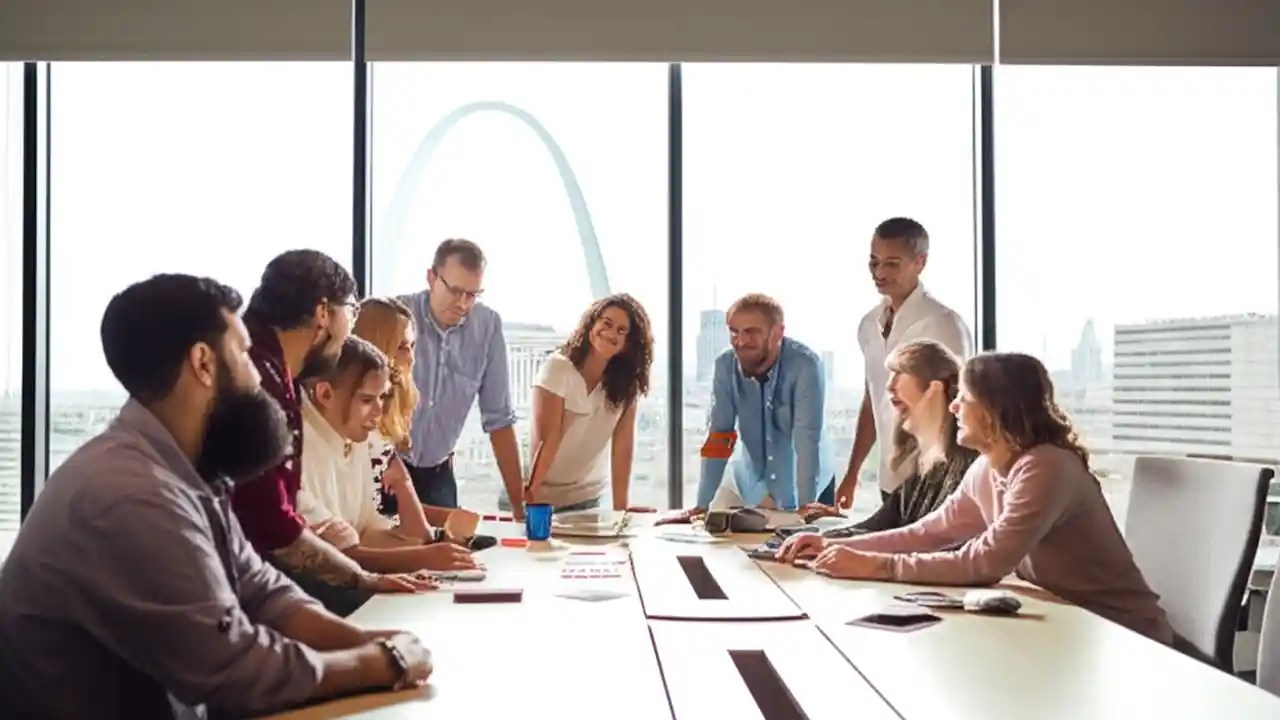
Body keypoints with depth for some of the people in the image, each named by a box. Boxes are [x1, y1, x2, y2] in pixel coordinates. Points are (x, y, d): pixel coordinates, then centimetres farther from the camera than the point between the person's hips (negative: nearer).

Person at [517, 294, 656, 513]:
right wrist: (528, 496, -27)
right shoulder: (558, 367, -15)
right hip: (542, 496, -3)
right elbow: (547, 439, -20)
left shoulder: (627, 382, -4)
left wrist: (621, 506, -14)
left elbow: (623, 445, -9)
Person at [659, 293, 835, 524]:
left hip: (807, 486, -2)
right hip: (753, 489, 2)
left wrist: (806, 505, -35)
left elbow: (807, 438, -29)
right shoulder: (725, 366, -15)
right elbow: (717, 438, -13)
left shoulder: (805, 365, -25)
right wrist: (702, 504, -17)